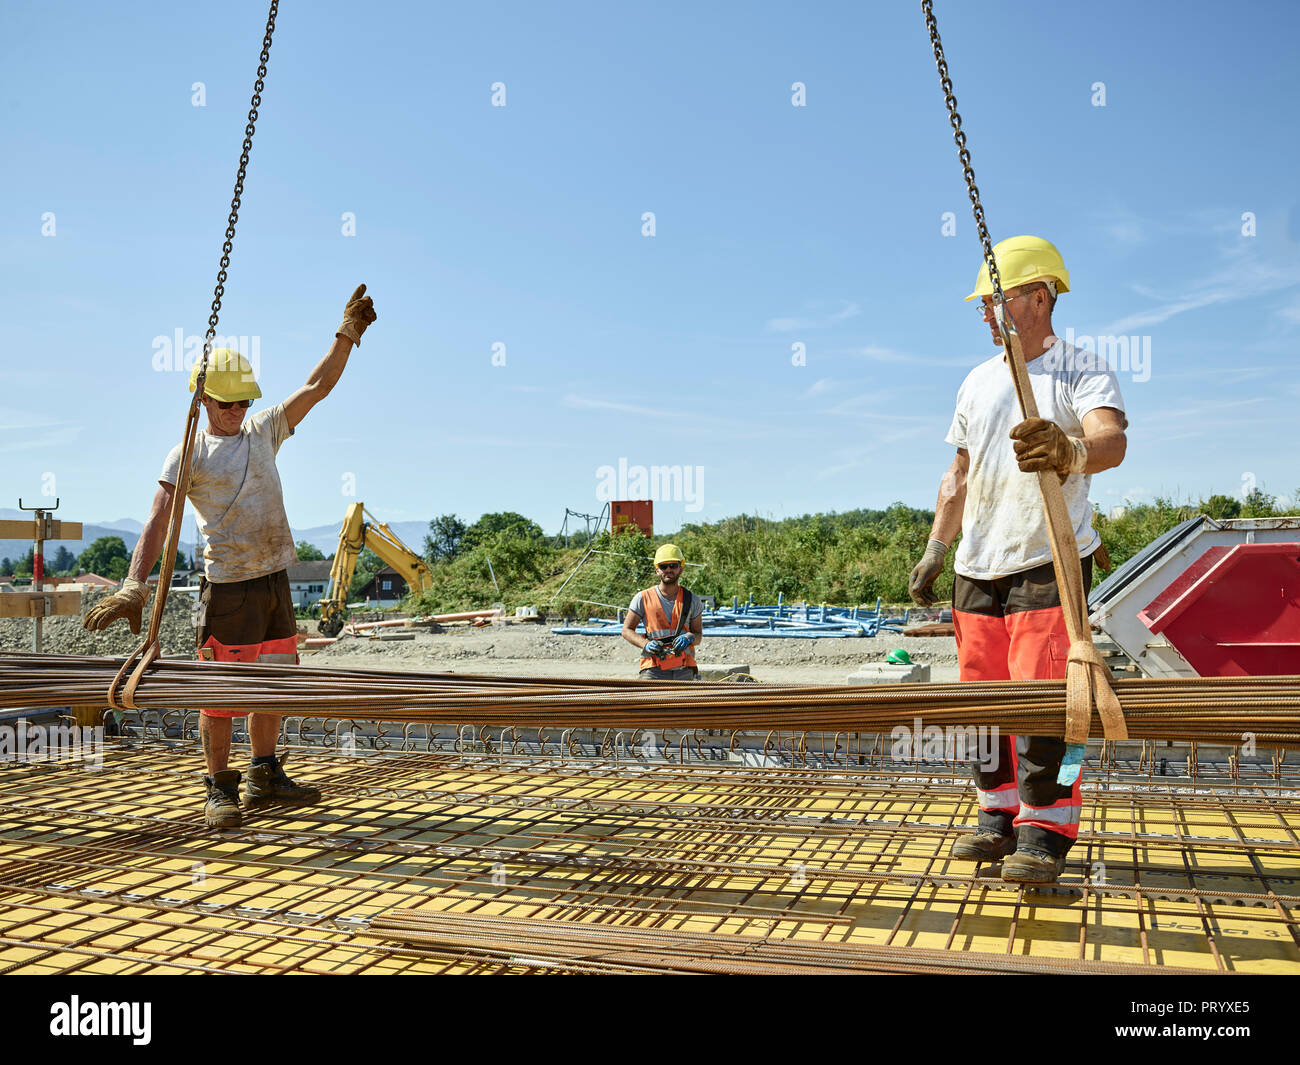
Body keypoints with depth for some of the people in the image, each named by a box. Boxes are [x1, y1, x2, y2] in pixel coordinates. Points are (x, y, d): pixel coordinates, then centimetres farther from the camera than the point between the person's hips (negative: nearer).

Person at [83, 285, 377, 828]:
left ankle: (265, 774, 28)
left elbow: (316, 387, 12)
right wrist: (135, 584, -21)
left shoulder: (264, 430, 13)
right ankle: (220, 788, 13)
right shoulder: (189, 454, -2)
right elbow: (158, 521, -10)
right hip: (228, 586, -6)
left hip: (275, 580, 6)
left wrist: (346, 335, 3)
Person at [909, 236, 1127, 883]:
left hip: (1050, 561, -6)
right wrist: (933, 552, 19)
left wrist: (1071, 451, -48)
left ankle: (1045, 832, 2)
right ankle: (1000, 816, 19)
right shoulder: (978, 382, 16)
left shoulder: (1082, 372, -4)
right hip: (977, 565, 6)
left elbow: (1111, 442, -25)